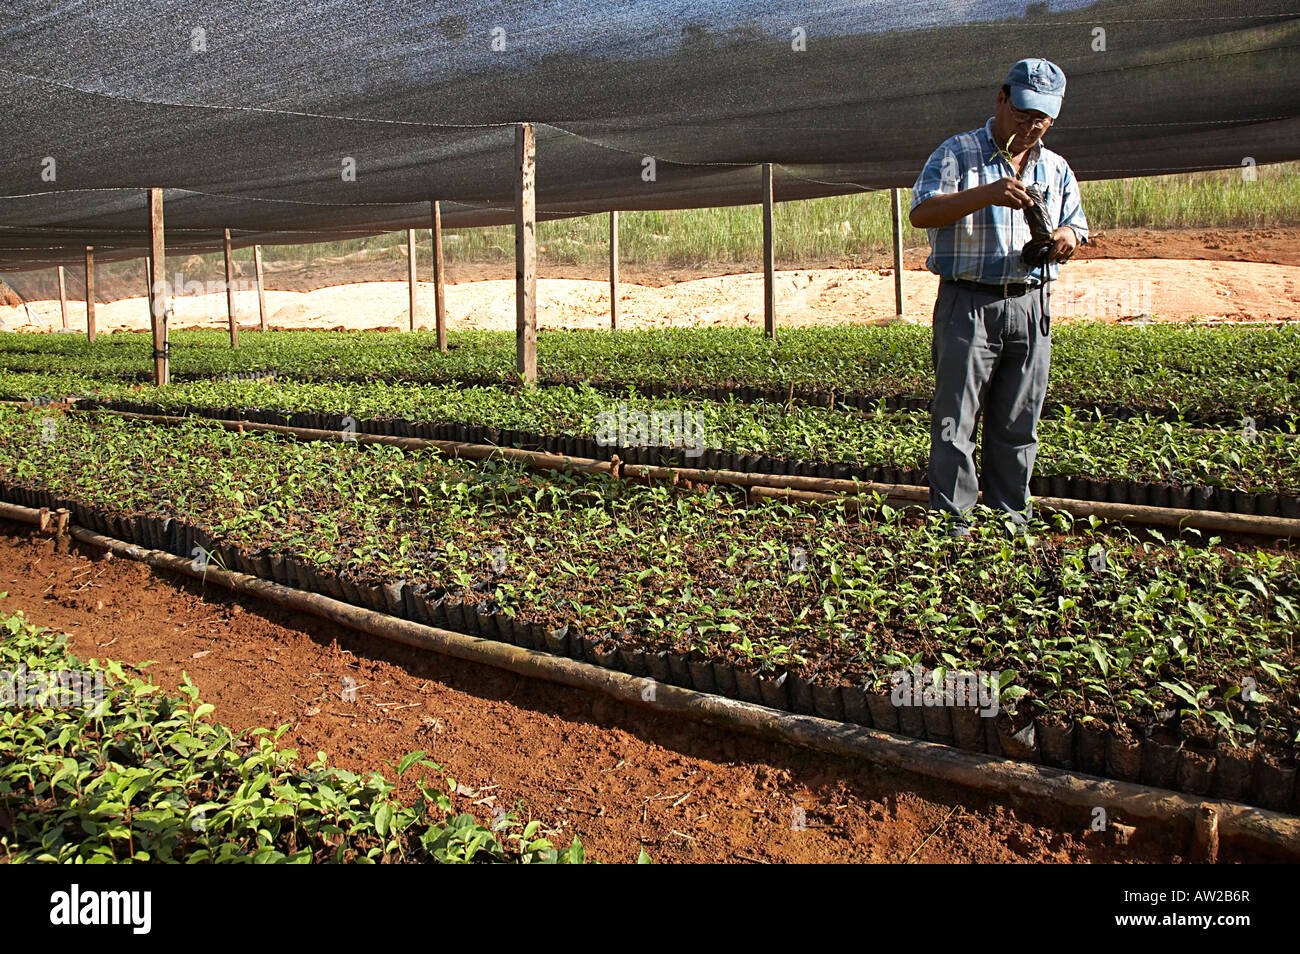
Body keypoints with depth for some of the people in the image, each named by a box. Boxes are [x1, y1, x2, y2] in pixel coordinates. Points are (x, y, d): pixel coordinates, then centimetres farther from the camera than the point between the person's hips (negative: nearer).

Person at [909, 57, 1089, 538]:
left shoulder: (1055, 168, 19)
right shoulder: (958, 153, 2)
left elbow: (1075, 225, 24)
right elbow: (921, 213, -11)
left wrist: (1066, 239, -2)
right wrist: (984, 195, -24)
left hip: (1030, 308, 5)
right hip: (968, 304, -5)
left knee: (1018, 424, 7)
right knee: (955, 418, -5)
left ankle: (1011, 519, 18)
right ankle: (952, 520, 3)